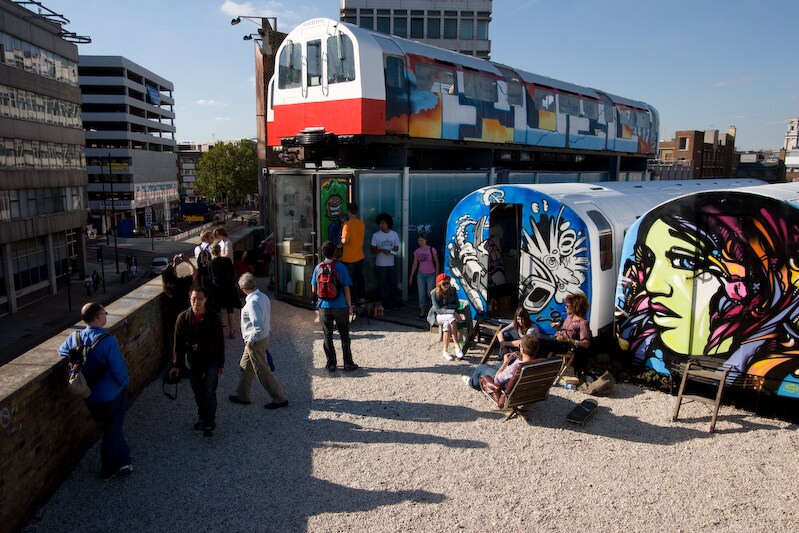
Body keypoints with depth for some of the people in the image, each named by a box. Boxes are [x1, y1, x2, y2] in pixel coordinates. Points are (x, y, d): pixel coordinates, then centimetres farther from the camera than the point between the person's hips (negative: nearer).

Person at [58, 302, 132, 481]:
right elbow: (119, 369, -25)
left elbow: (62, 352, 13)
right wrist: (125, 383, -4)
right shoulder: (108, 341, -27)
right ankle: (108, 471, 27)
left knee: (110, 428, 24)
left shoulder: (74, 338, -8)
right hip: (112, 394, -5)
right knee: (113, 432, 14)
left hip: (89, 395, 6)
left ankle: (122, 462, 32)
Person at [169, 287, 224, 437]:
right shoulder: (183, 317, -8)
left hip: (211, 360, -3)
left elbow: (220, 342, -3)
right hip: (193, 360, 3)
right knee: (198, 392, 15)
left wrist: (221, 363, 1)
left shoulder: (213, 318, -12)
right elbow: (178, 342, -2)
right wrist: (176, 365, -2)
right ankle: (203, 418, 34)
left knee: (209, 393, -5)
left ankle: (209, 425, 3)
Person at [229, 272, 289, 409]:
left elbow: (259, 326, -31)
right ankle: (242, 396, 37)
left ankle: (280, 399, 13)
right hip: (263, 337, 9)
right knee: (245, 367, 22)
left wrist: (251, 340, -18)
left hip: (255, 342, -9)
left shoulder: (252, 303, -26)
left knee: (263, 372, 3)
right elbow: (268, 319, 11)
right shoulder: (263, 297, 1)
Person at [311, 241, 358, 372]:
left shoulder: (318, 268, -2)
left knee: (328, 336, 11)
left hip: (324, 306, 2)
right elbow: (346, 289, -9)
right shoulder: (341, 267, -10)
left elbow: (314, 289, 3)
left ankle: (331, 364, 16)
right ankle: (348, 364, 14)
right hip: (340, 306, -2)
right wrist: (350, 306, 1)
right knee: (344, 336, 9)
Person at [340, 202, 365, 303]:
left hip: (349, 258, -6)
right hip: (360, 257, 6)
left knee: (351, 279, 5)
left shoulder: (347, 225, -18)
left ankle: (354, 299, 10)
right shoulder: (361, 223, 3)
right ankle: (362, 297, 22)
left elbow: (345, 240, -27)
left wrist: (341, 239, -5)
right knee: (360, 277, 18)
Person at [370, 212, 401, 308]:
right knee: (383, 285, 3)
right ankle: (387, 304, 12)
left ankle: (395, 303, 20)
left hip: (391, 264, 3)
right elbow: (372, 250, -5)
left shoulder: (394, 234, 4)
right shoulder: (376, 235, -5)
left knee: (393, 283, 10)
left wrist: (393, 250, -13)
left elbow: (397, 248, 11)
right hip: (380, 265, -3)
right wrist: (382, 250, -21)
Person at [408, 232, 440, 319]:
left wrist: (437, 275, -6)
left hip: (431, 275, -3)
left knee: (430, 293, -3)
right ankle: (422, 312, 7)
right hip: (421, 275, 3)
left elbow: (437, 263, -4)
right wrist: (411, 276, 8)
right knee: (421, 294, 1)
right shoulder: (417, 251, 1)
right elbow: (415, 264, 8)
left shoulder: (432, 250, -10)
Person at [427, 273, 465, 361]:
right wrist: (454, 312, -29)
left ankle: (445, 351, -26)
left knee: (447, 325, -34)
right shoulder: (434, 293, -16)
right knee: (451, 317, -34)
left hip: (449, 315, 3)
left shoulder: (452, 290, -5)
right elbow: (438, 309, -21)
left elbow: (457, 304, 2)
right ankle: (457, 346, -33)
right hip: (437, 316, -3)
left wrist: (447, 306, -16)